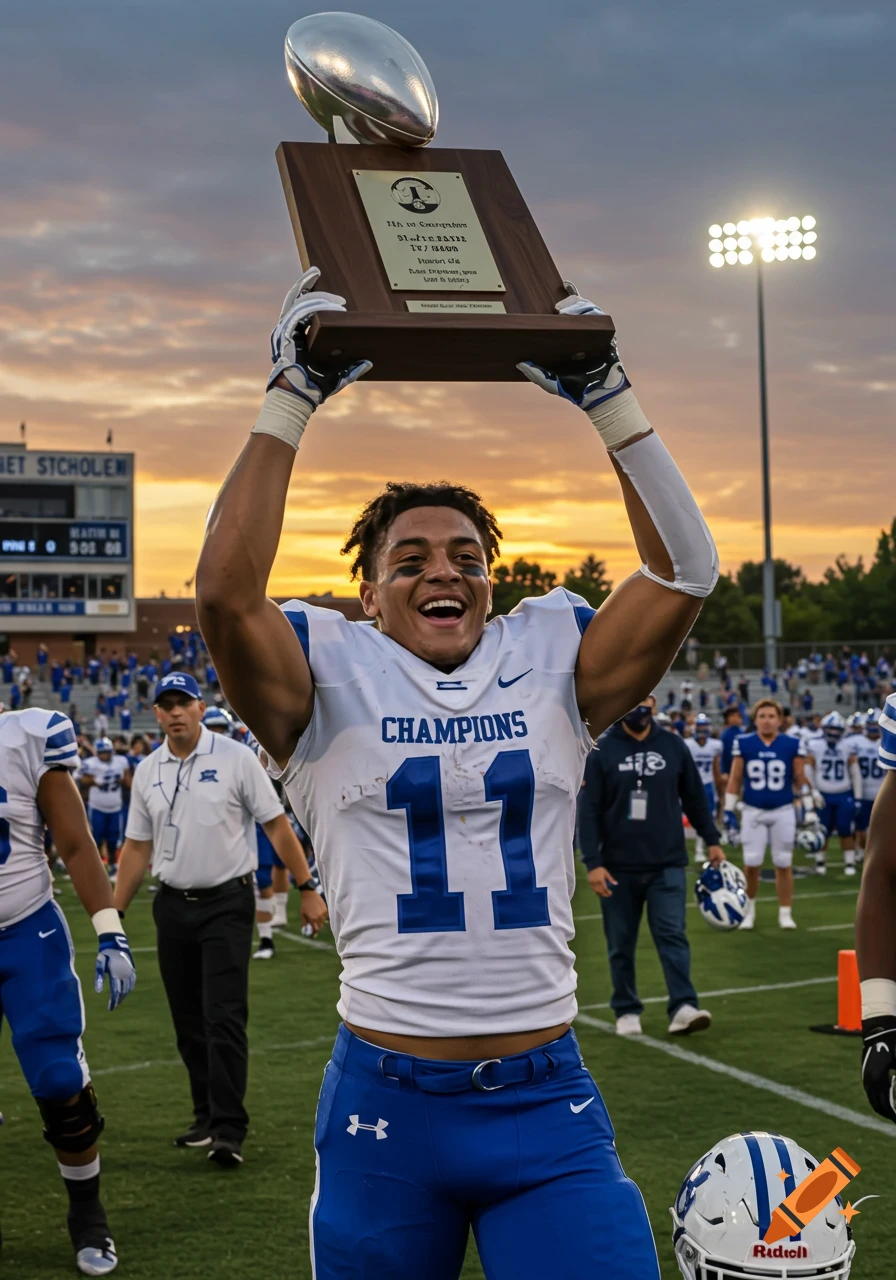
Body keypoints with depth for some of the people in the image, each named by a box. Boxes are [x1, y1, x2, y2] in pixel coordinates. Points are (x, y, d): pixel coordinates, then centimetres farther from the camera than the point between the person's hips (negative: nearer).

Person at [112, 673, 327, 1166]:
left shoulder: (235, 759, -6)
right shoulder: (147, 772, 7)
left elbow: (277, 825, -4)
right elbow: (137, 848, 12)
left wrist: (307, 890, -7)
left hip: (226, 903, -5)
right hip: (172, 906, 5)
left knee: (224, 1018, -11)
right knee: (188, 1023, 10)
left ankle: (228, 1132, -8)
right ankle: (208, 1118, 23)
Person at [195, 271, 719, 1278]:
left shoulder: (550, 658, 7)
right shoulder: (331, 673, 0)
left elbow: (684, 569, -3)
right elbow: (225, 592, -17)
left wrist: (605, 398, -4)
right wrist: (292, 399, -14)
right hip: (387, 1103, -1)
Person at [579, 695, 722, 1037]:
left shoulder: (674, 747, 3)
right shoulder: (602, 751, -4)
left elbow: (694, 797, 12)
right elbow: (588, 810, -6)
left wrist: (712, 841, 11)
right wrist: (593, 863, -12)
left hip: (667, 864, 1)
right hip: (619, 866, -1)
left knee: (672, 934, -9)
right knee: (621, 944, 7)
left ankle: (683, 1007, -14)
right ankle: (626, 1010, 18)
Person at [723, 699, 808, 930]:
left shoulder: (793, 745, -3)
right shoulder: (743, 744, -3)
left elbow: (800, 780, 6)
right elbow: (735, 780, 4)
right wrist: (729, 811, 2)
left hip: (783, 812, 0)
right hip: (753, 811, 0)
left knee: (784, 864, 6)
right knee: (752, 864, 1)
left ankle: (785, 913, 17)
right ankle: (749, 908, 20)